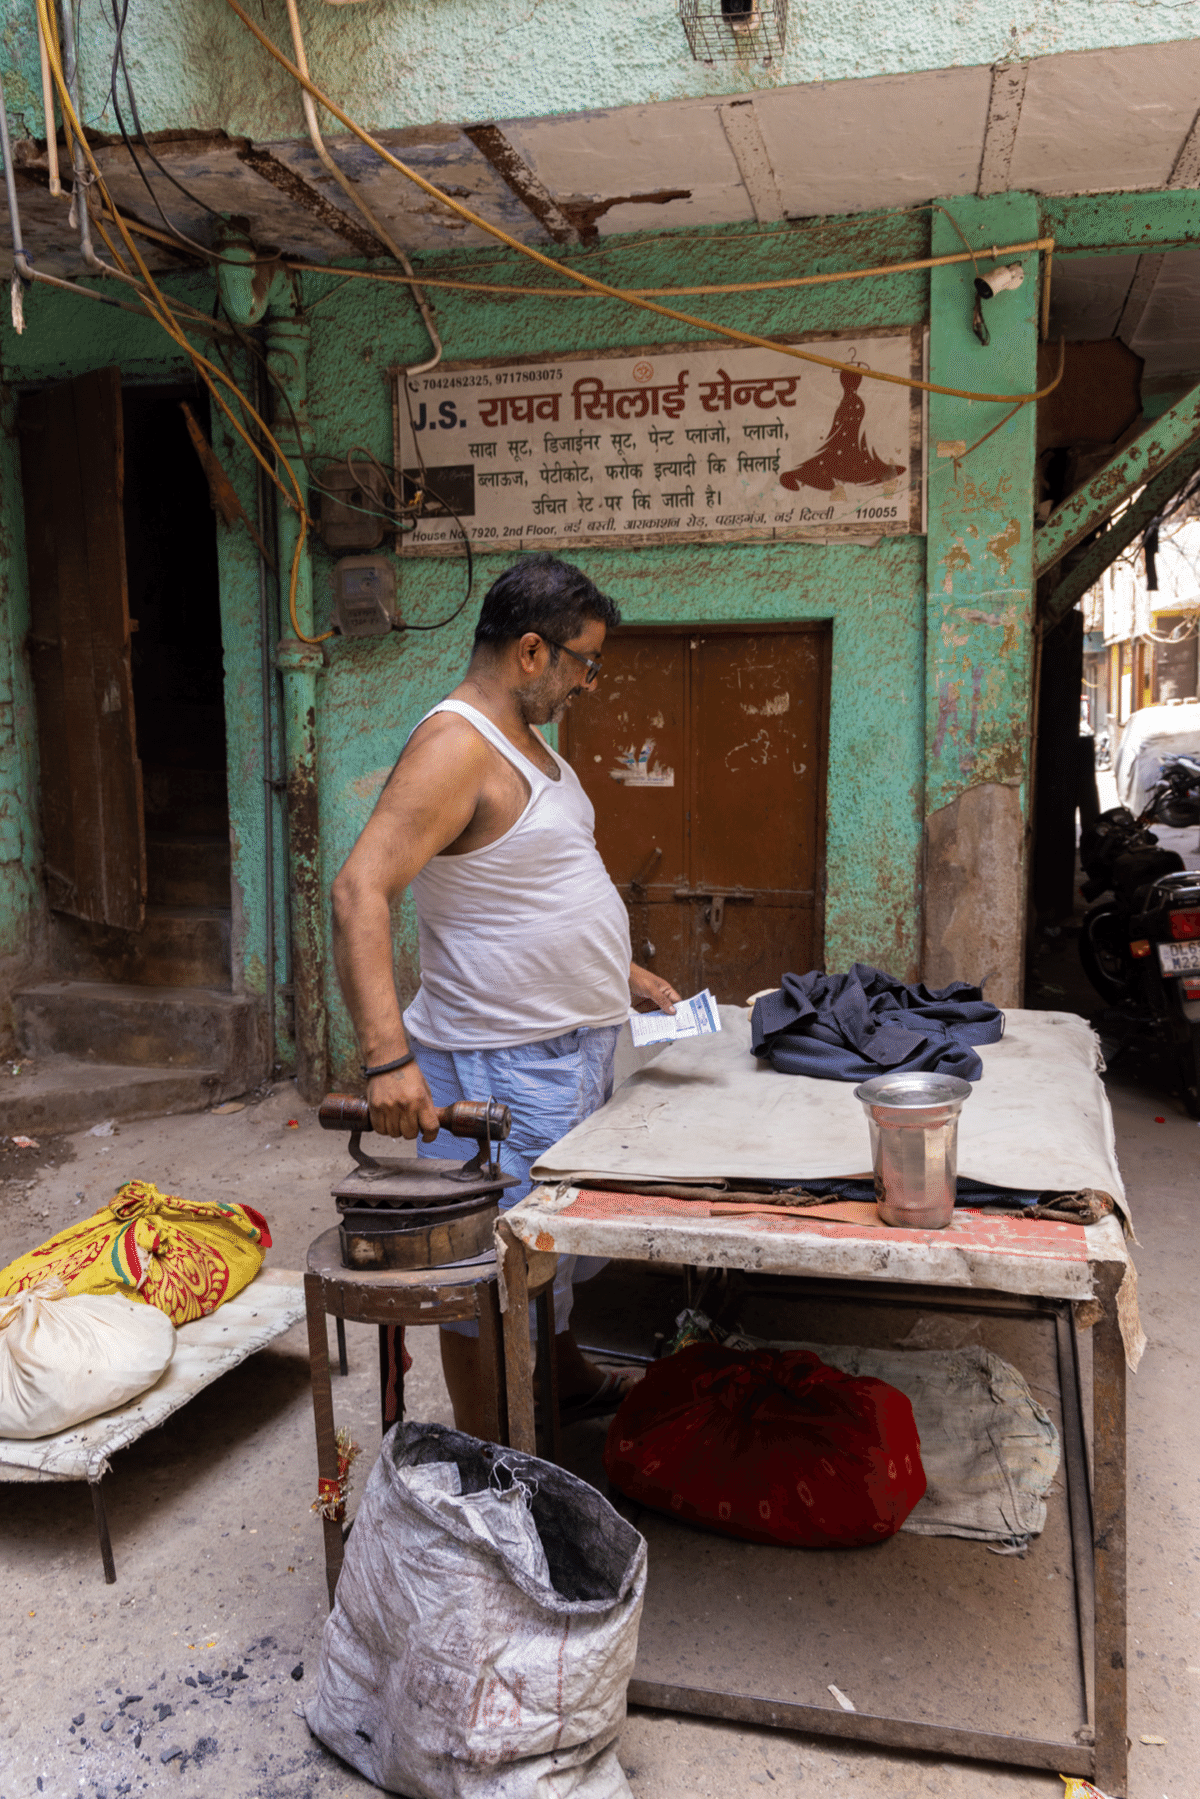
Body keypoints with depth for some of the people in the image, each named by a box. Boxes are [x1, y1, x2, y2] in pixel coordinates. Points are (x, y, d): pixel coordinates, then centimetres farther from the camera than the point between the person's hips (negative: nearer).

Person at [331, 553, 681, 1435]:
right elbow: (361, 892, -30)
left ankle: (566, 1374, 48)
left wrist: (623, 973, 17)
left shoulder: (527, 740, 11)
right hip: (503, 1064, -10)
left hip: (576, 1047, 10)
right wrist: (387, 1057, -38)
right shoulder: (455, 748, -21)